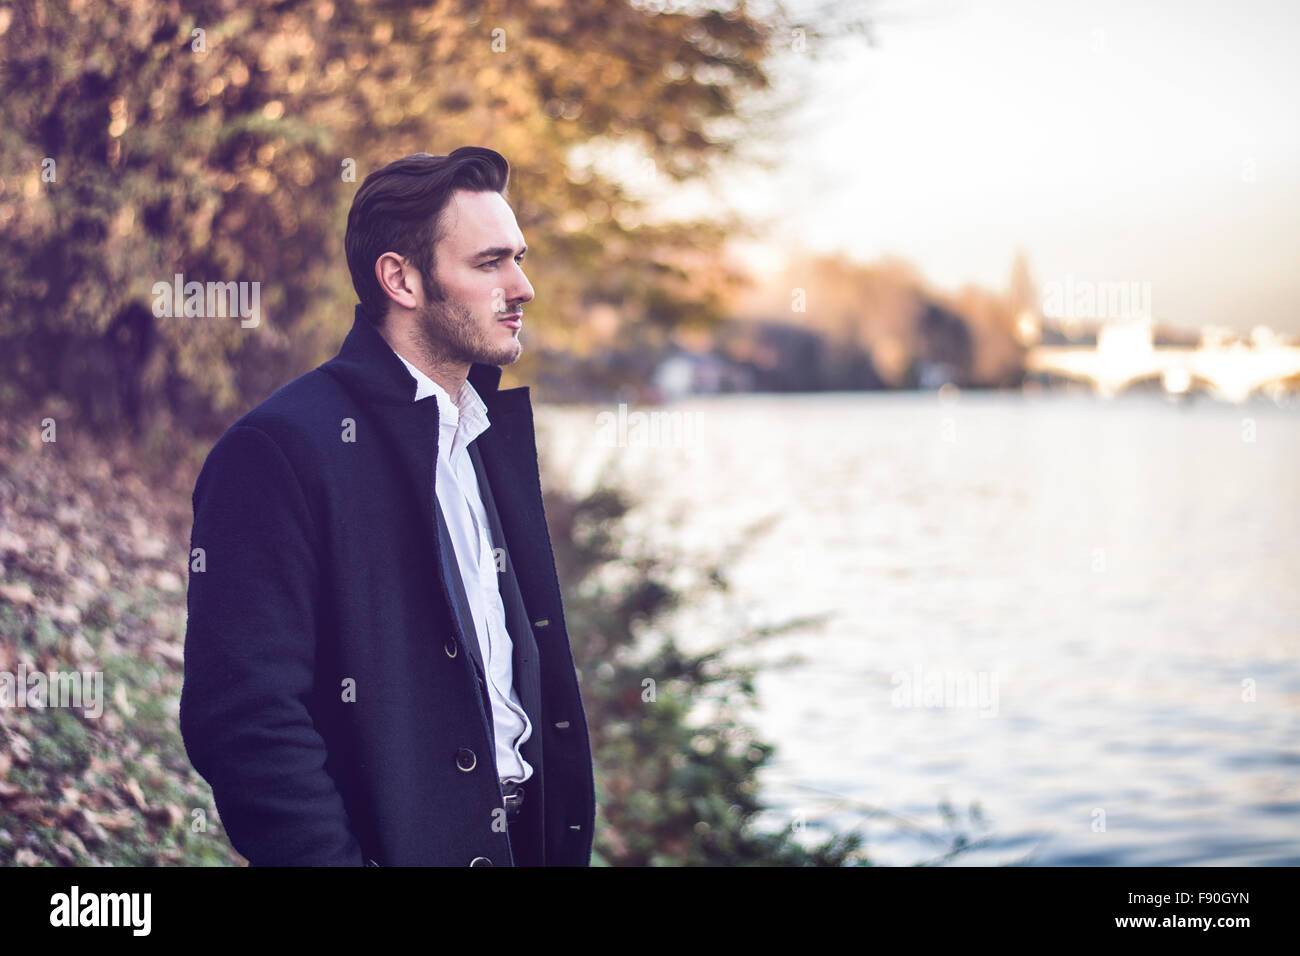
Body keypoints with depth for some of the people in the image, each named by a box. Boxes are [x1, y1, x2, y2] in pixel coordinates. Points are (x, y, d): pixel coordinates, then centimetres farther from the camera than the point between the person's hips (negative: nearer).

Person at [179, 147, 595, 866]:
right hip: (397, 843, -7)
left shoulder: (494, 429, 10)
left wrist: (568, 830, 6)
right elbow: (246, 718, -22)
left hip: (522, 831, 7)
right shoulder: (278, 450, -17)